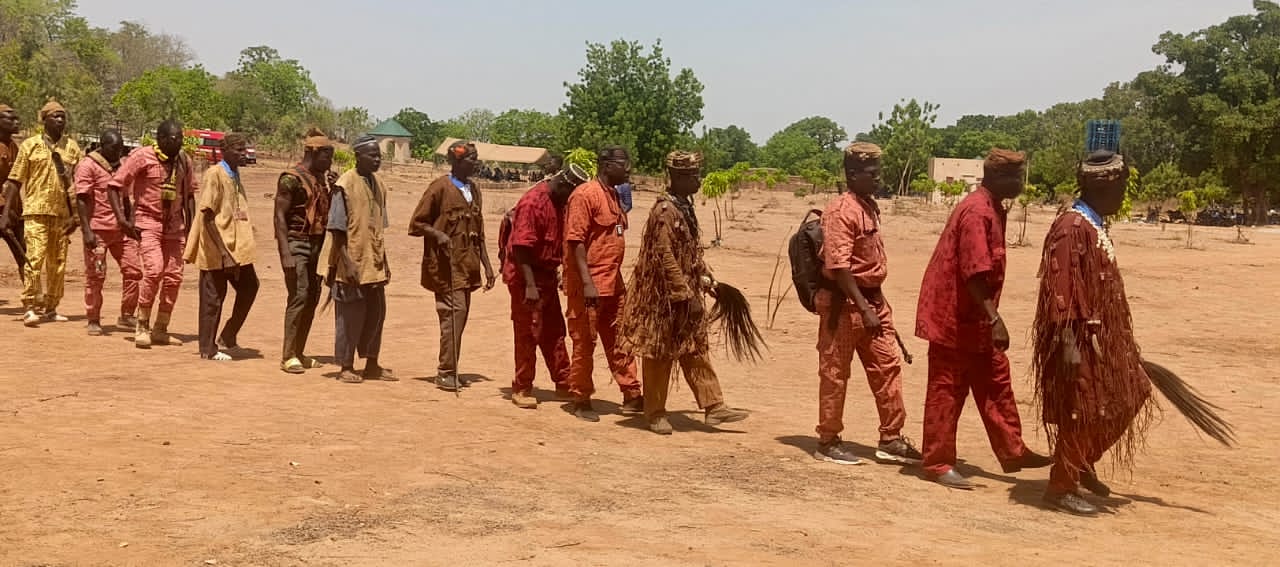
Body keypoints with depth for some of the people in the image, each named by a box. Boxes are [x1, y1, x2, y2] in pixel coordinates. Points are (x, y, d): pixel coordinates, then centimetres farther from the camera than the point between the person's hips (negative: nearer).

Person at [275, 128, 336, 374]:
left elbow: (327, 213, 20)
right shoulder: (291, 178, -9)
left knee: (312, 298, 8)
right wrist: (285, 252, -21)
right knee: (299, 297, -12)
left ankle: (299, 352, 16)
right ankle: (287, 356, -8)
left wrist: (334, 188, 4)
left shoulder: (322, 179, 14)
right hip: (297, 243, -8)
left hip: (317, 243, 8)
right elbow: (280, 216, -13)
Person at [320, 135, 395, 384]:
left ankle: (372, 365, 21)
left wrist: (384, 261, 15)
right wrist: (347, 264, -19)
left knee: (376, 313, 11)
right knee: (350, 316, 1)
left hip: (374, 265, 7)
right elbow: (337, 229, -14)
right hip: (352, 265, -7)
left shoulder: (378, 186, 10)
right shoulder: (345, 185, -12)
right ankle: (346, 367, 11)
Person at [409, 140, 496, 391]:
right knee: (454, 313, -13)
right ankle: (446, 373, -8)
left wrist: (487, 265, 15)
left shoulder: (474, 191, 15)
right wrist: (438, 234, -22)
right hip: (446, 264, -7)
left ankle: (450, 370, 16)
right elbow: (416, 224, -4)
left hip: (467, 265, 7)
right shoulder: (440, 188, -6)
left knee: (460, 315, 8)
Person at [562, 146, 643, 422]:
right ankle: (580, 400, 12)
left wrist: (614, 277, 18)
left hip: (613, 283, 8)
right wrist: (587, 283, -23)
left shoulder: (614, 195, 14)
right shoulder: (585, 195, -13)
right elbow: (575, 241, -18)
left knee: (619, 340, 11)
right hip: (590, 285, -8)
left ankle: (632, 396, 17)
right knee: (584, 342, 2)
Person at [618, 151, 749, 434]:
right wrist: (687, 296, -21)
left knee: (696, 350, 11)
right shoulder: (665, 211, -19)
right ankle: (655, 413, 12)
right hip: (665, 295, -9)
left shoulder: (685, 207, 10)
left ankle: (713, 406, 16)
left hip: (686, 292, 9)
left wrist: (706, 278, 15)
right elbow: (666, 258, -23)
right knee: (659, 354, 2)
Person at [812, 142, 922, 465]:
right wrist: (864, 309, -24)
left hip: (873, 299, 9)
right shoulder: (841, 211, -16)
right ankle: (828, 442, 13)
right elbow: (838, 267, -22)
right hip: (845, 302, -9)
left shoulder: (870, 207, 12)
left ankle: (890, 440, 16)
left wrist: (875, 306, 18)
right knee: (835, 372, 2)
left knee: (887, 366, 8)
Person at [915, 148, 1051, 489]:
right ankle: (937, 464, 7)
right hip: (955, 318, -10)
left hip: (976, 320, 10)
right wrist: (994, 319, -27)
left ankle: (1011, 451, 26)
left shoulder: (991, 209, 12)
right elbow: (974, 272, -26)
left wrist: (991, 317, 22)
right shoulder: (977, 212, -19)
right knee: (948, 391, -1)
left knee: (996, 383, 15)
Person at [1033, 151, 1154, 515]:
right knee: (1082, 412, -3)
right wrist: (1069, 341, -27)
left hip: (1102, 336, 10)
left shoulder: (1095, 225, 13)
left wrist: (1118, 337, 24)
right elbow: (1061, 288, -23)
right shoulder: (1073, 227, -18)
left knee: (1126, 399, 16)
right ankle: (1060, 487, 9)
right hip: (1081, 338, -10)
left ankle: (1082, 465, 29)